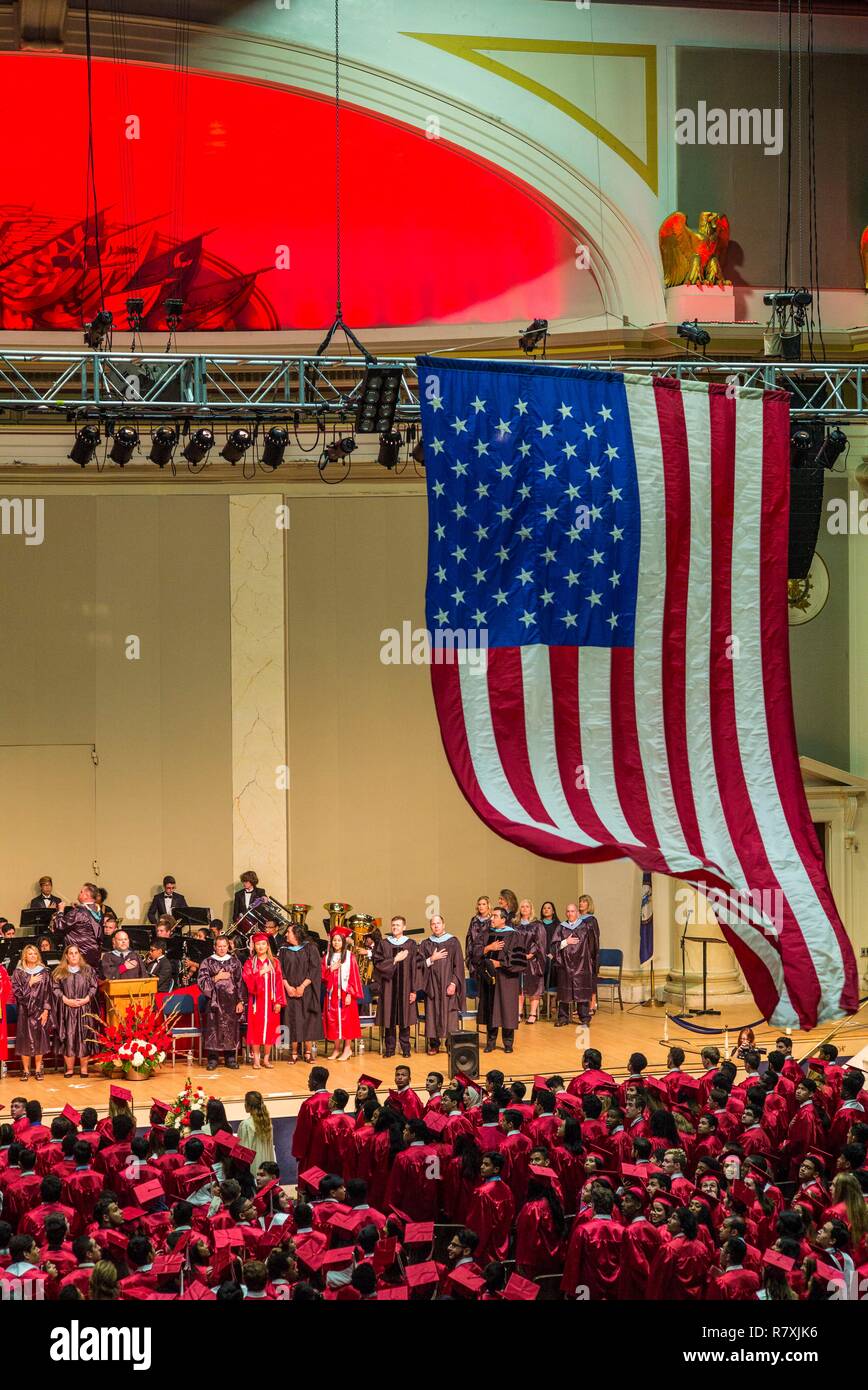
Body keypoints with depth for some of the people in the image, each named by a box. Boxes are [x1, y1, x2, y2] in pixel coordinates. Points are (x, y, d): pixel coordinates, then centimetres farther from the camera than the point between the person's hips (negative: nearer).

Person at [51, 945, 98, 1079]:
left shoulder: (88, 971, 10)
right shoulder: (59, 972, 7)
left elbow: (94, 986, 5)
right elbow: (56, 988, 0)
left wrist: (86, 999, -10)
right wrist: (66, 1000, -12)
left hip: (84, 1008, 0)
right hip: (66, 1010, 0)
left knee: (84, 1037, -1)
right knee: (68, 1037, -3)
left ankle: (84, 1068, 5)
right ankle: (69, 1068, 3)